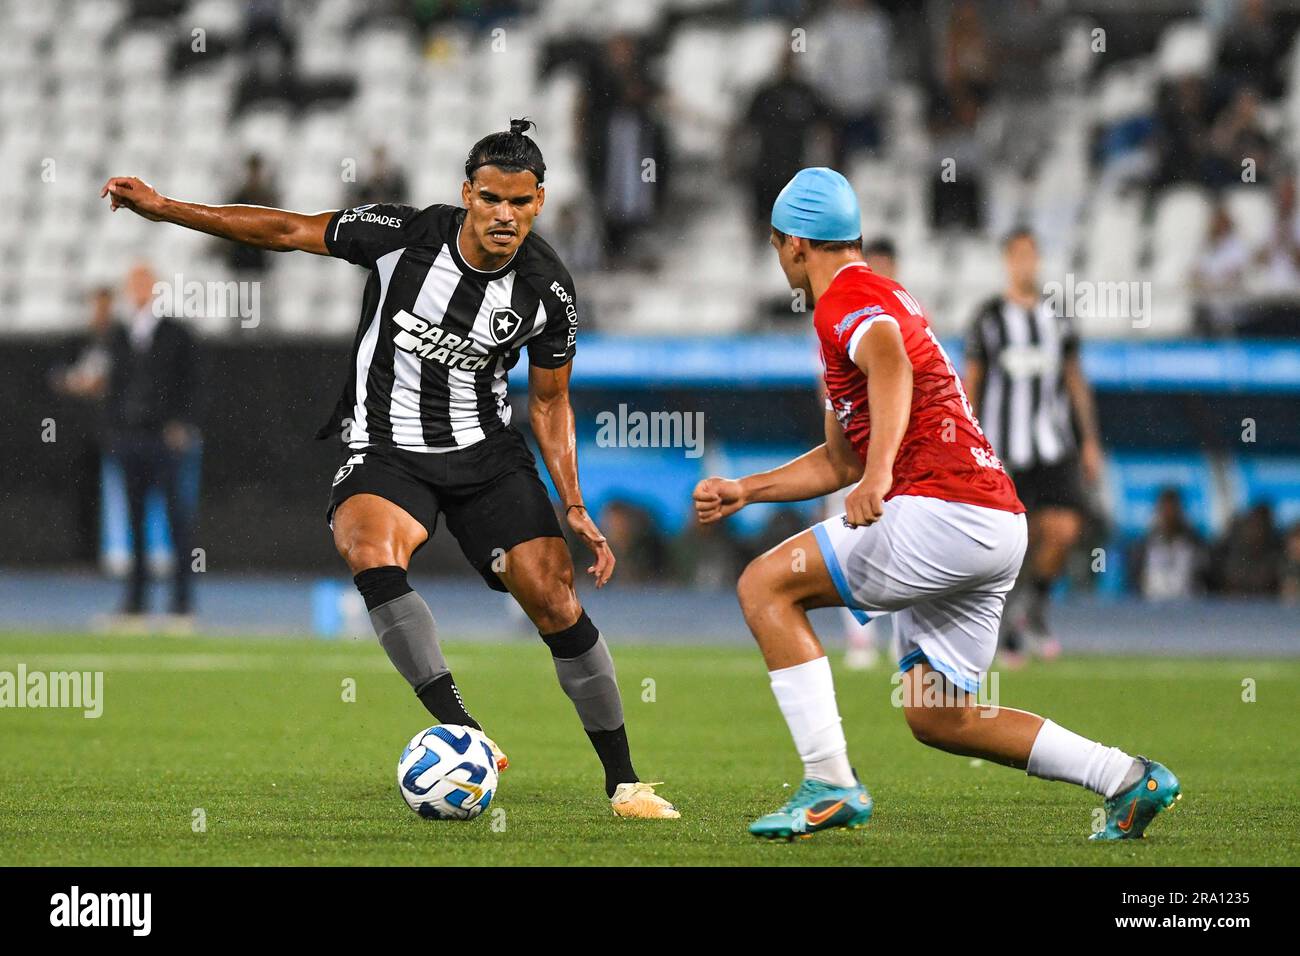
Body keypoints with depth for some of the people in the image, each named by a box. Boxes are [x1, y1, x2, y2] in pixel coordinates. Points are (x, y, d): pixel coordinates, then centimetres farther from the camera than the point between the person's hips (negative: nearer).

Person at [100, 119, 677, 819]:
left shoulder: (548, 292, -6)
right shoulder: (401, 235, -13)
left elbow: (549, 402, 7)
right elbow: (288, 232, -3)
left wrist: (574, 510, -1)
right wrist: (162, 207, -6)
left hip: (486, 453, 2)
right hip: (385, 452, -2)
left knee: (556, 603, -11)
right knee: (372, 552, -34)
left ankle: (623, 782, 4)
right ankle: (461, 728, -34)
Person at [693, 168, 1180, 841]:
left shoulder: (846, 299, -5)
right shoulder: (878, 298, 27)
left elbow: (891, 364, -31)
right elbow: (841, 461, 34)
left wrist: (879, 475, -45)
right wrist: (742, 492, 31)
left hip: (945, 507, -10)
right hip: (999, 525, 10)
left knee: (765, 585, -7)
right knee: (937, 718, 13)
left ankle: (830, 786, -13)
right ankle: (1129, 780, 11)